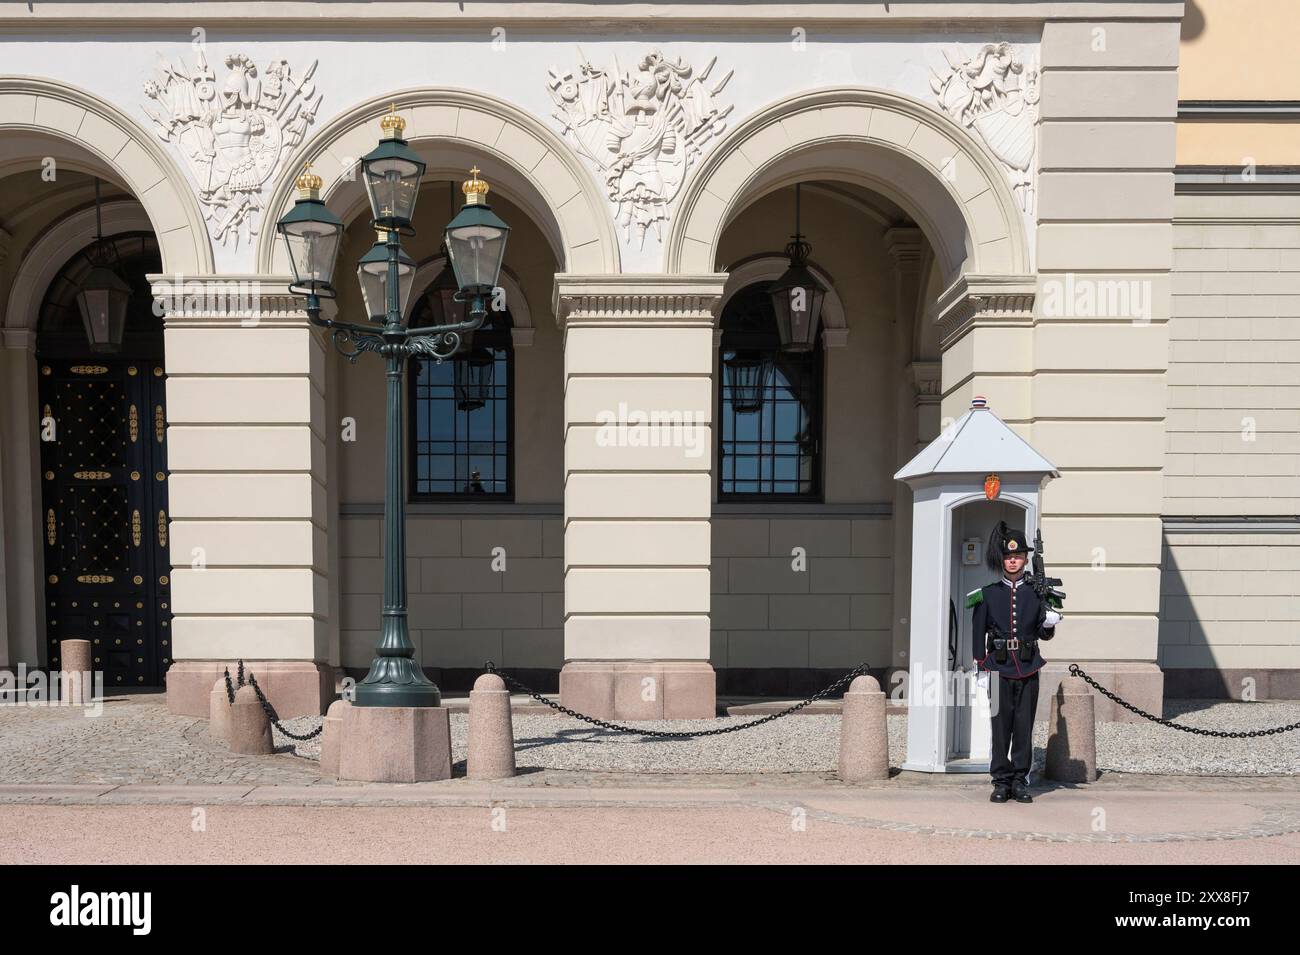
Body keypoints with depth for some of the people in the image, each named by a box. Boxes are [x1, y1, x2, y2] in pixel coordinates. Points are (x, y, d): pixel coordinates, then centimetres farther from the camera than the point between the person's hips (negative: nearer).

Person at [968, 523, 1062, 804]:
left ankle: (1020, 781, 12)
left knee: (1024, 727, 3)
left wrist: (1049, 624, -13)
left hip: (1028, 667, 1)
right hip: (999, 667, -1)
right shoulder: (988, 594, 5)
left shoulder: (1036, 593, 7)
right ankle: (1001, 781, 8)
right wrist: (979, 664, 1)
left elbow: (1044, 634, 8)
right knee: (1000, 726, 1)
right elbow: (979, 633, 8)